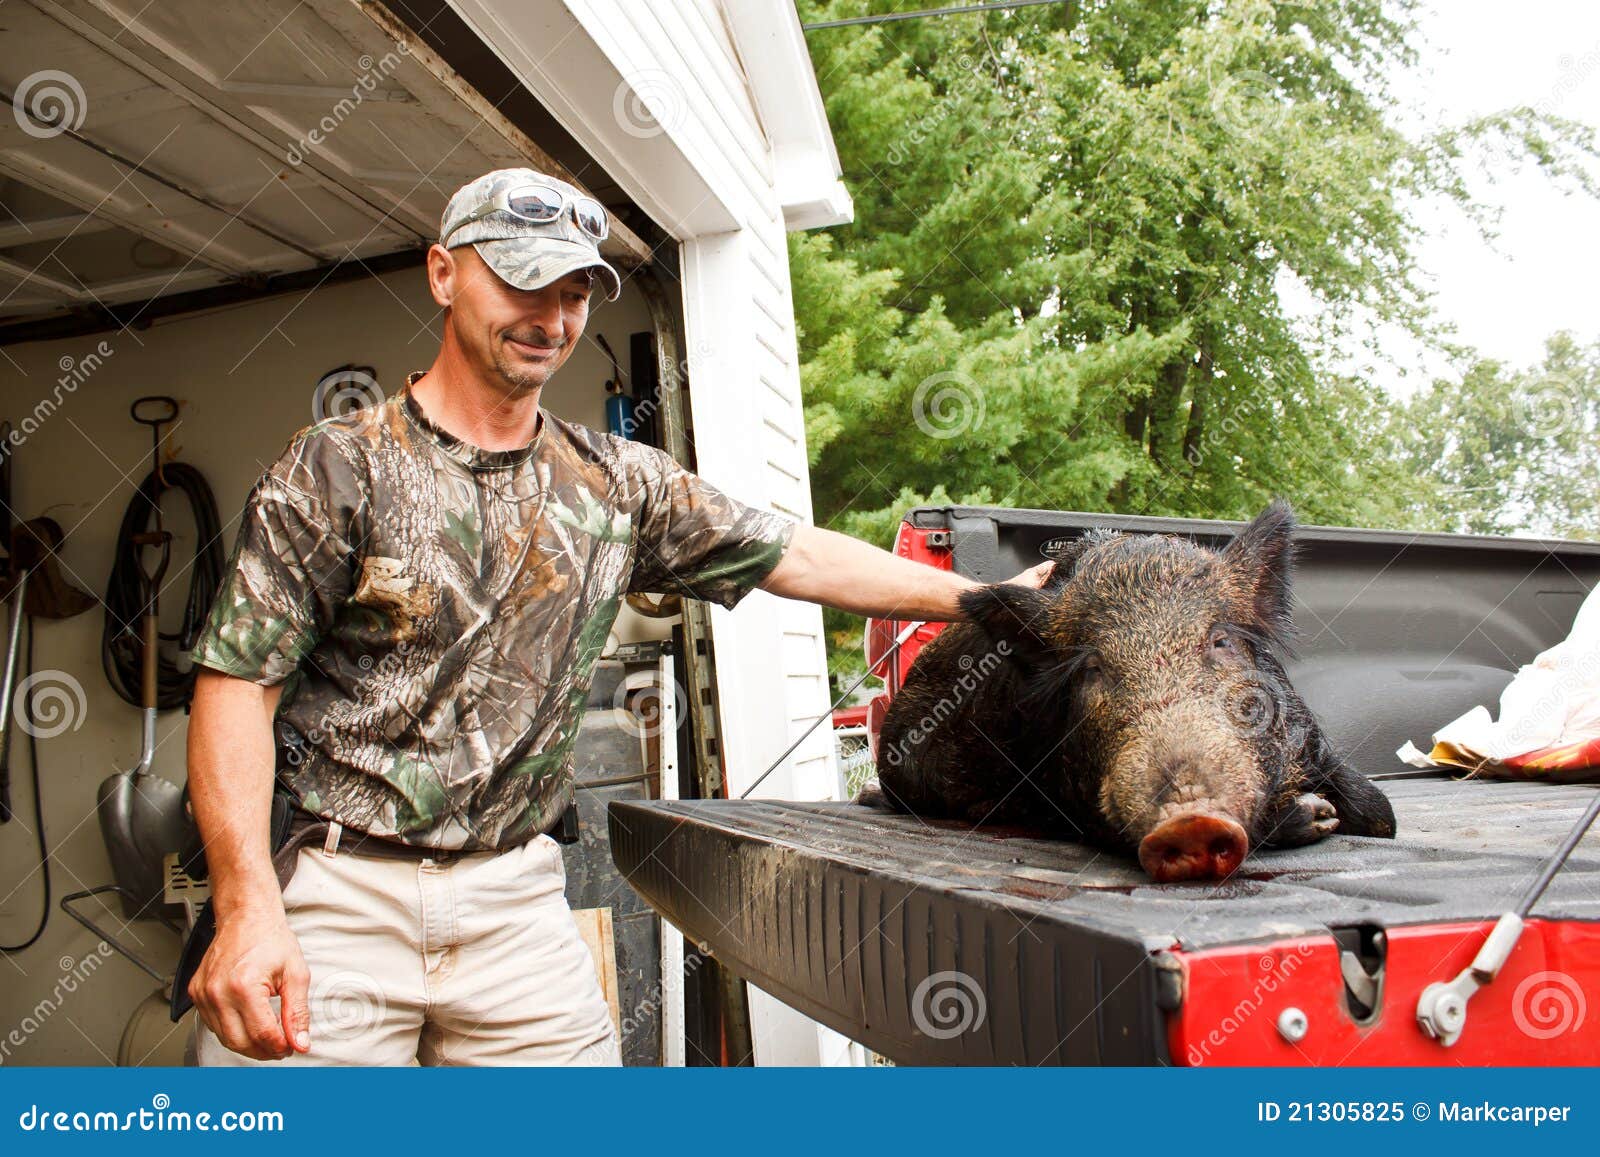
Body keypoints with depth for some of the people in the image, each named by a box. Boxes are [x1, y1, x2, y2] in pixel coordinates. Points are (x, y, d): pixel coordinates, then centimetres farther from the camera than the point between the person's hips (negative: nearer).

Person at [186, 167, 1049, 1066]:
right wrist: (247, 909, -19)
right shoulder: (340, 466, -4)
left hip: (517, 898, 3)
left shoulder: (618, 484, 8)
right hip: (339, 891, -3)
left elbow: (799, 558, 11)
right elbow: (240, 682, -8)